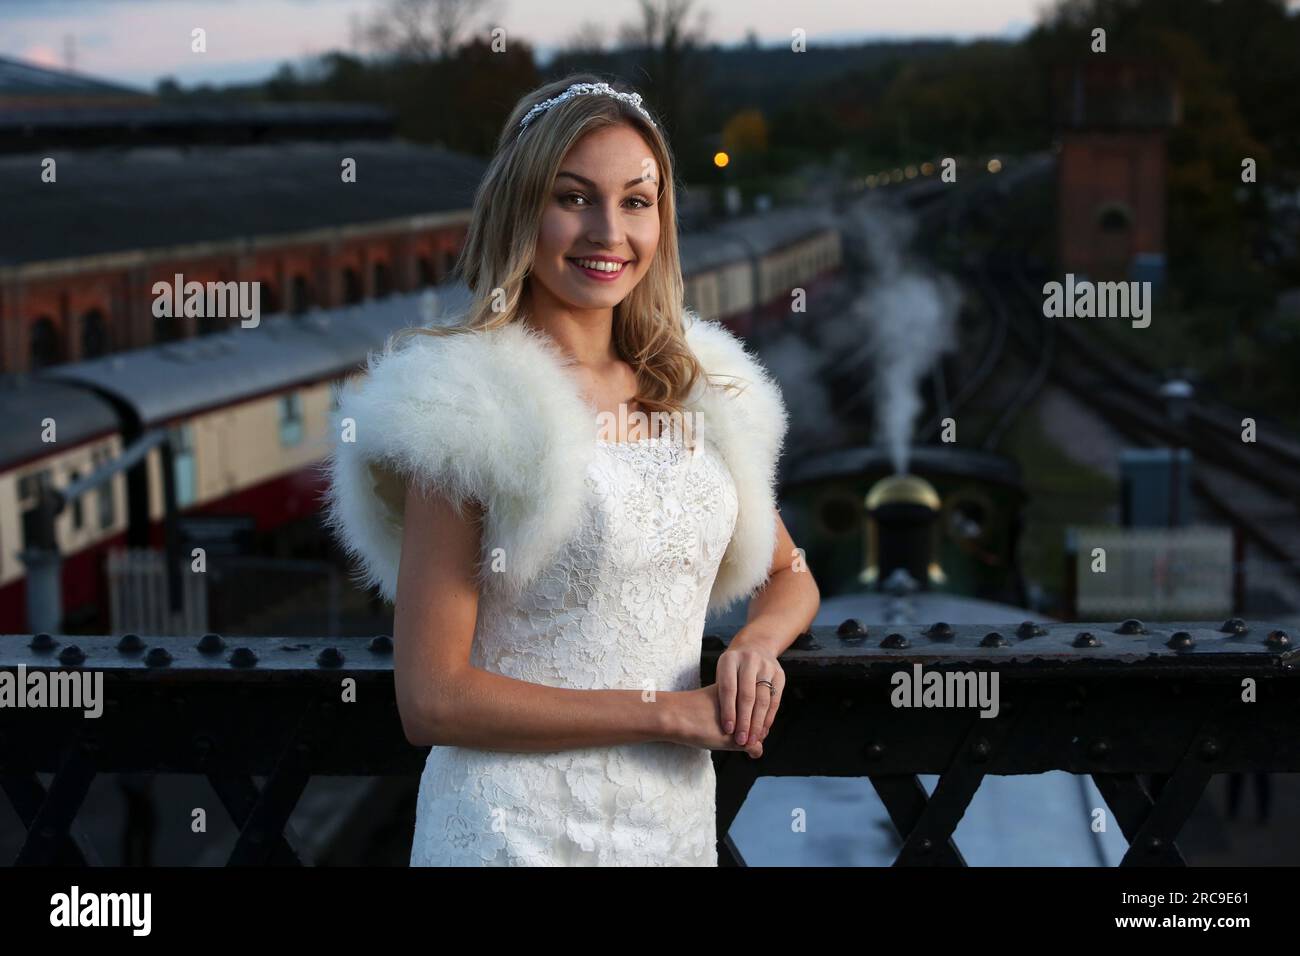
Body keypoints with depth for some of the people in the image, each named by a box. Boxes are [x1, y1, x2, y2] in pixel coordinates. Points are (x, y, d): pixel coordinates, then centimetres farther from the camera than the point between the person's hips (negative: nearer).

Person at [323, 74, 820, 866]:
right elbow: (431, 701, -15)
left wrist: (756, 644, -4)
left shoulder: (701, 394, 5)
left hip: (677, 818, 5)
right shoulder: (466, 409, -11)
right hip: (517, 826, -5)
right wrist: (669, 711, -13)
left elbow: (791, 578, 19)